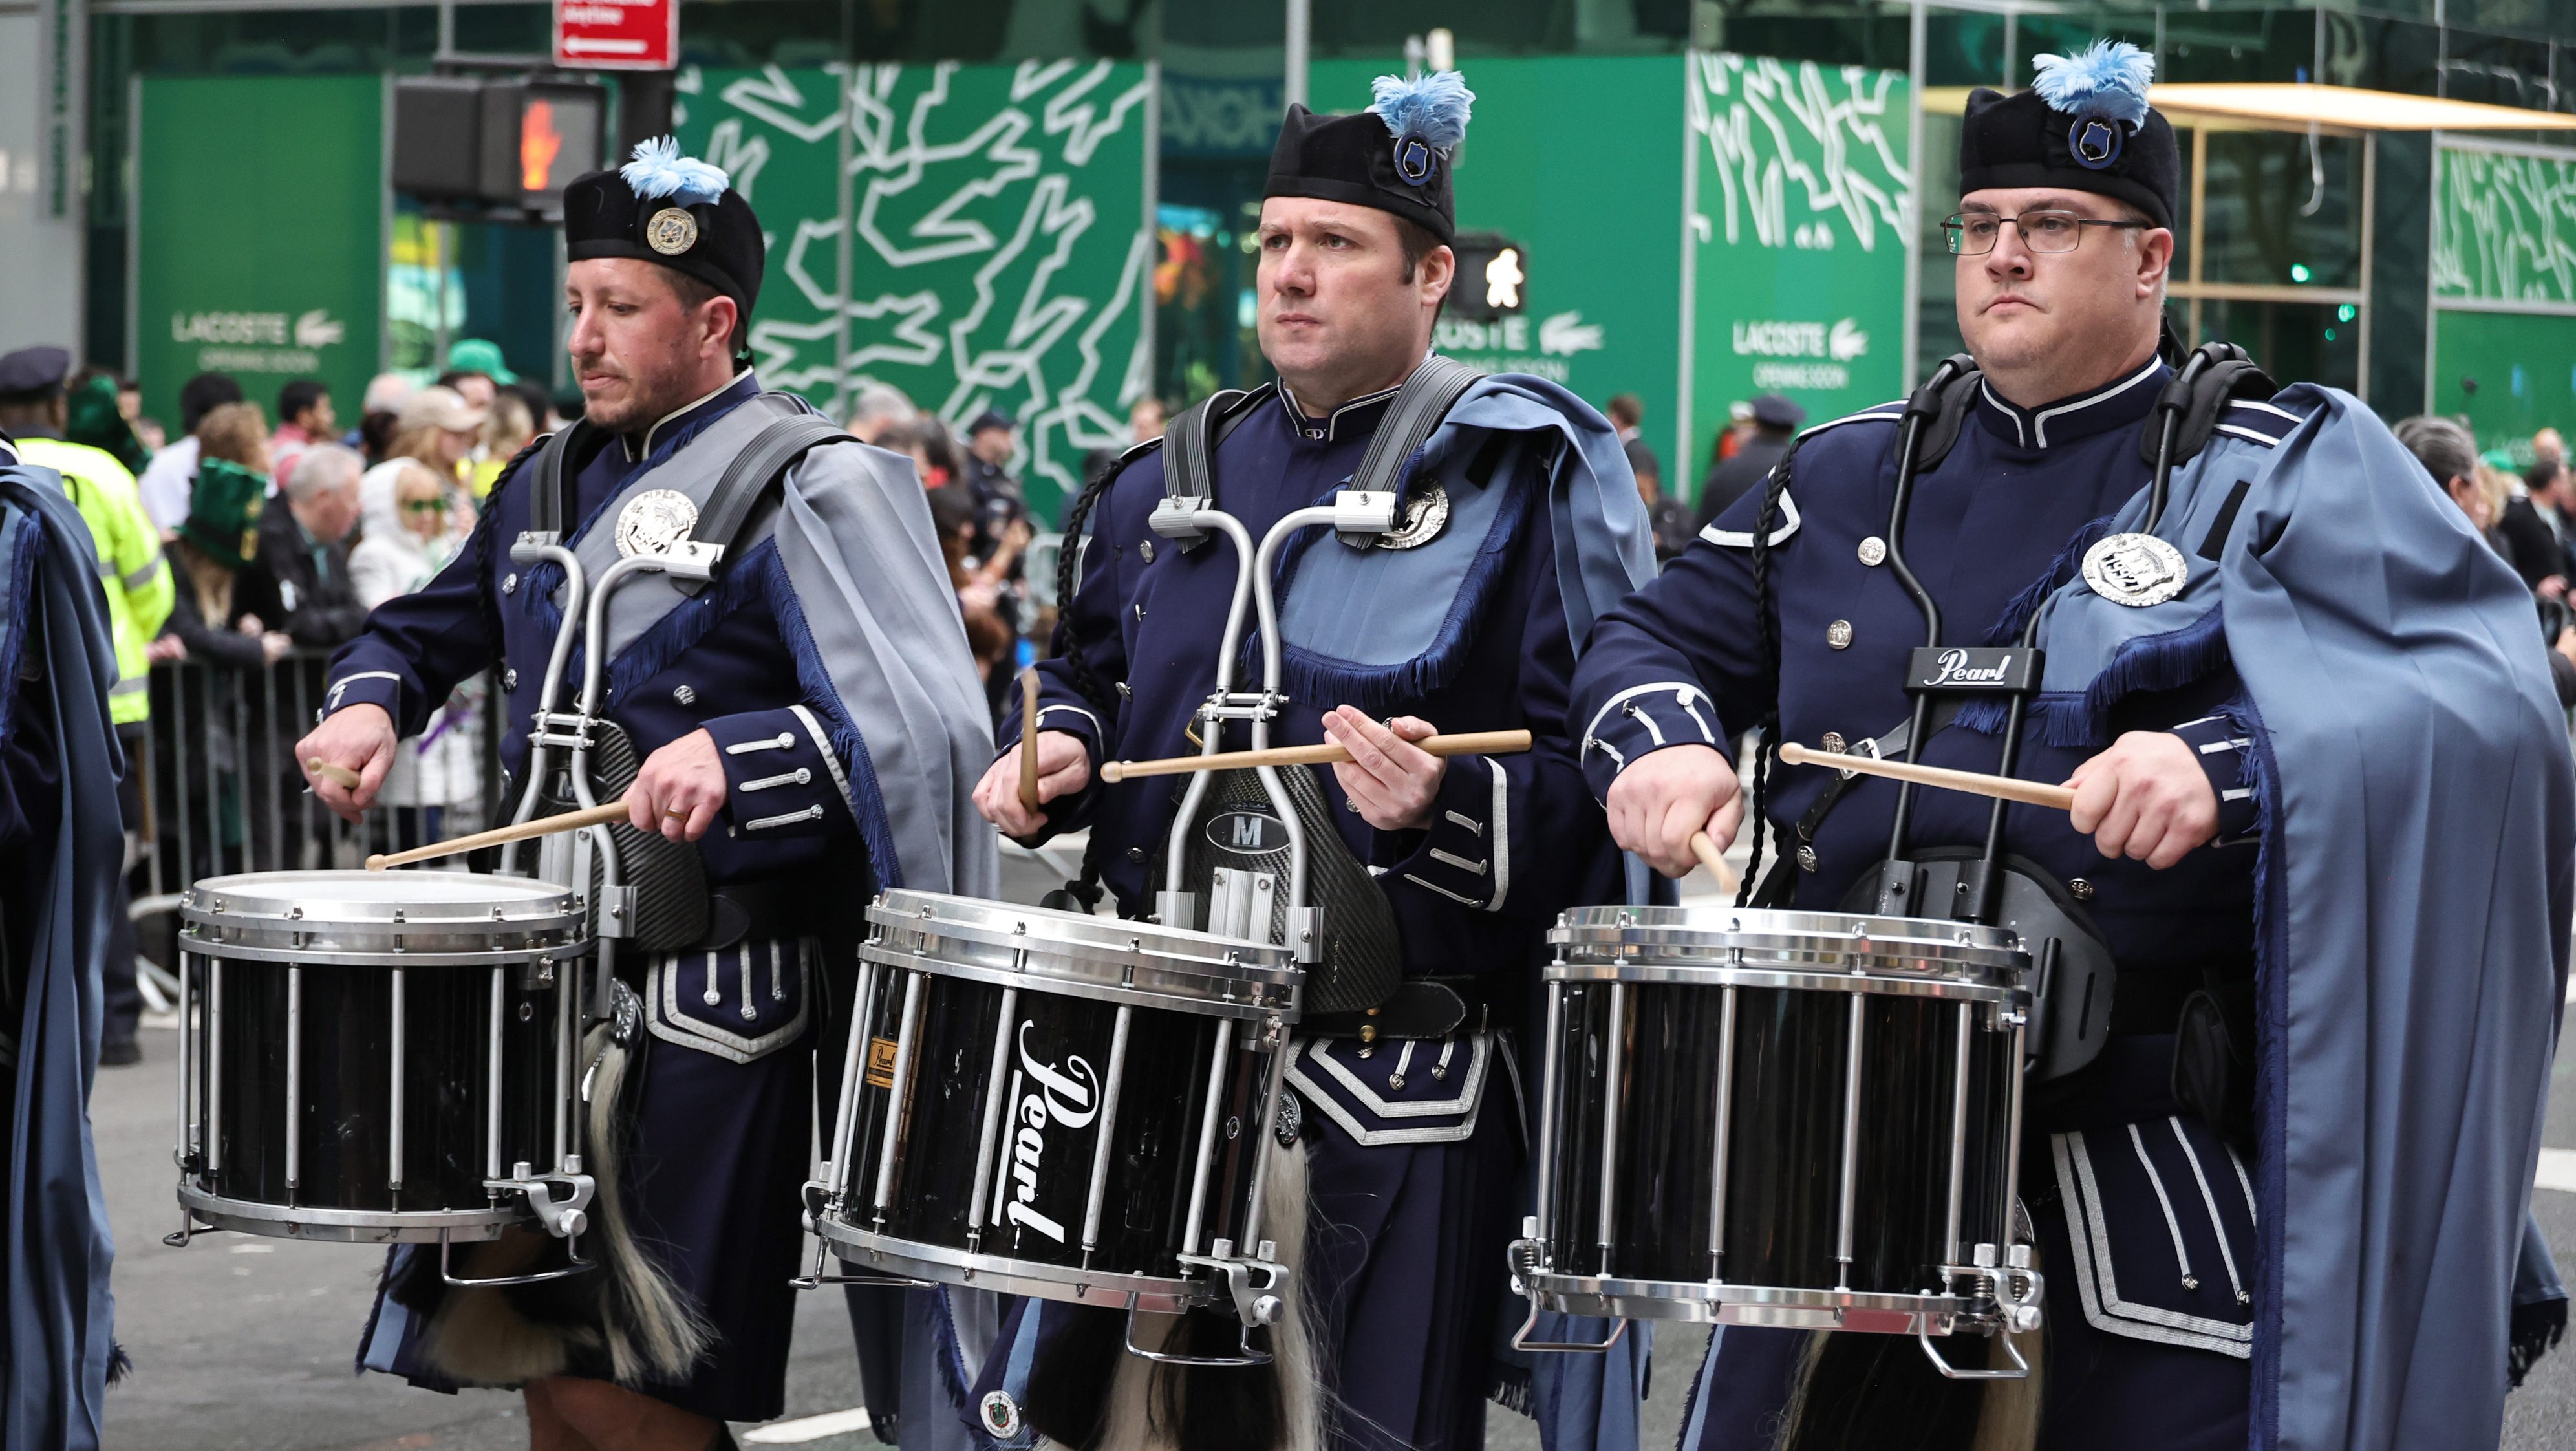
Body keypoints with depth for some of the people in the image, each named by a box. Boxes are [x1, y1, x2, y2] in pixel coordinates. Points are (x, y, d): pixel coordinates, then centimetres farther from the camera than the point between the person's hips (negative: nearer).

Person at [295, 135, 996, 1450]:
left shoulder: (812, 490, -9)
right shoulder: (551, 481, 15)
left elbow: (928, 728, -20)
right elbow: (428, 627, 30)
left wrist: (736, 755, -34)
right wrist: (372, 700, 8)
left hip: (707, 995, -7)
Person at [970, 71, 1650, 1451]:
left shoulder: (1526, 479, -5)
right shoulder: (1173, 483, 13)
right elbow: (1087, 674, 28)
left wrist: (1448, 809, -26)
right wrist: (1055, 753, 7)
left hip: (1395, 1069, -5)